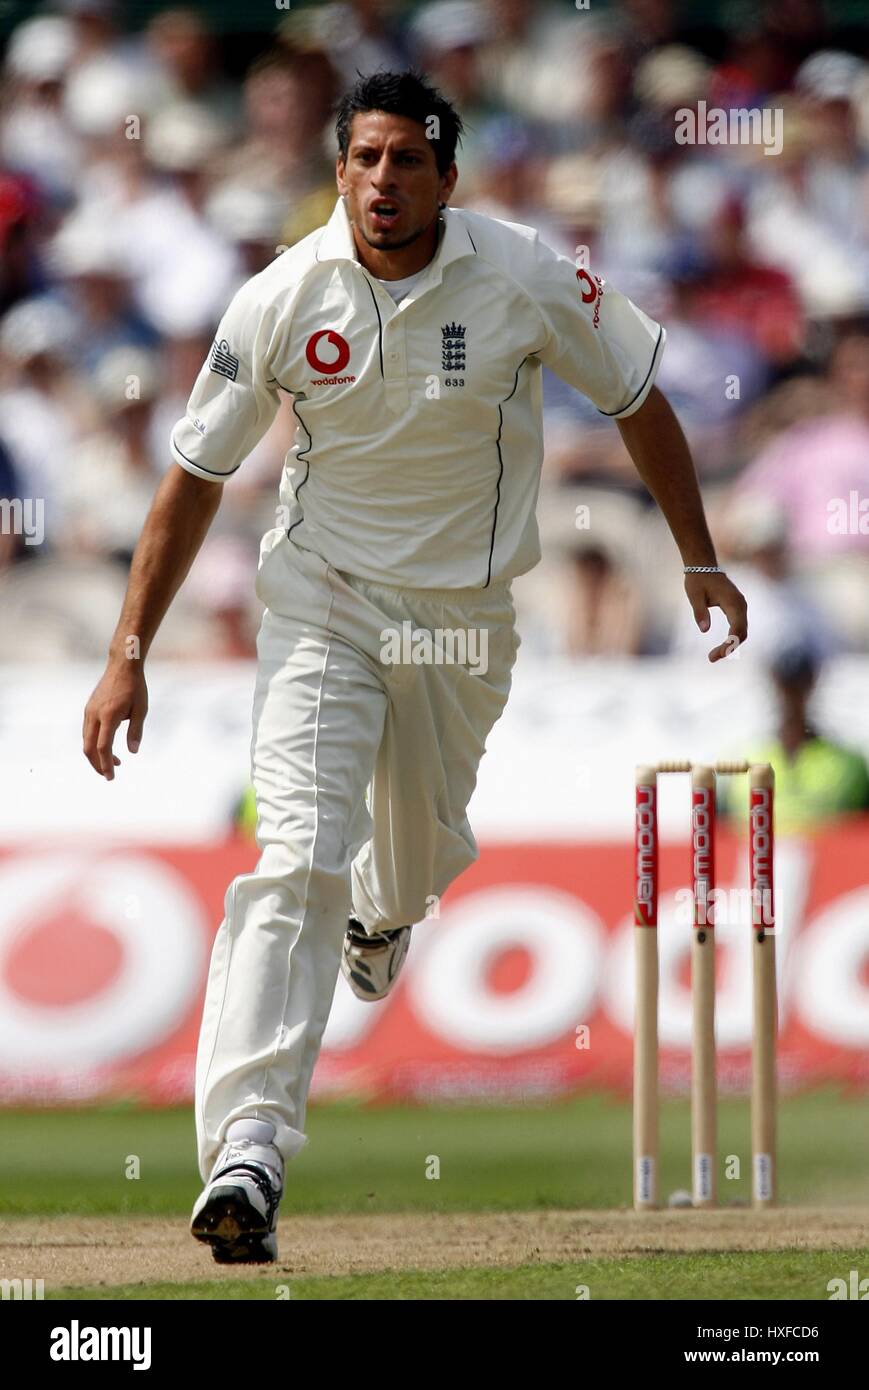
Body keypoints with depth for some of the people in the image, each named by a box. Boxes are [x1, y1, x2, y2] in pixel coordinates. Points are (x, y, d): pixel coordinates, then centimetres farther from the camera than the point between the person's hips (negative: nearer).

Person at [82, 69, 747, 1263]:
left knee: (422, 848, 19)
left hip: (465, 614, 2)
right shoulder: (282, 302, -13)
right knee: (301, 854, -20)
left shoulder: (524, 279, -14)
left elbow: (638, 401, 1)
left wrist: (700, 562, 3)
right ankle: (247, 1153, -29)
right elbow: (195, 477, -6)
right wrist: (128, 657, -9)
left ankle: (383, 916, 61)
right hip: (323, 597, -2)